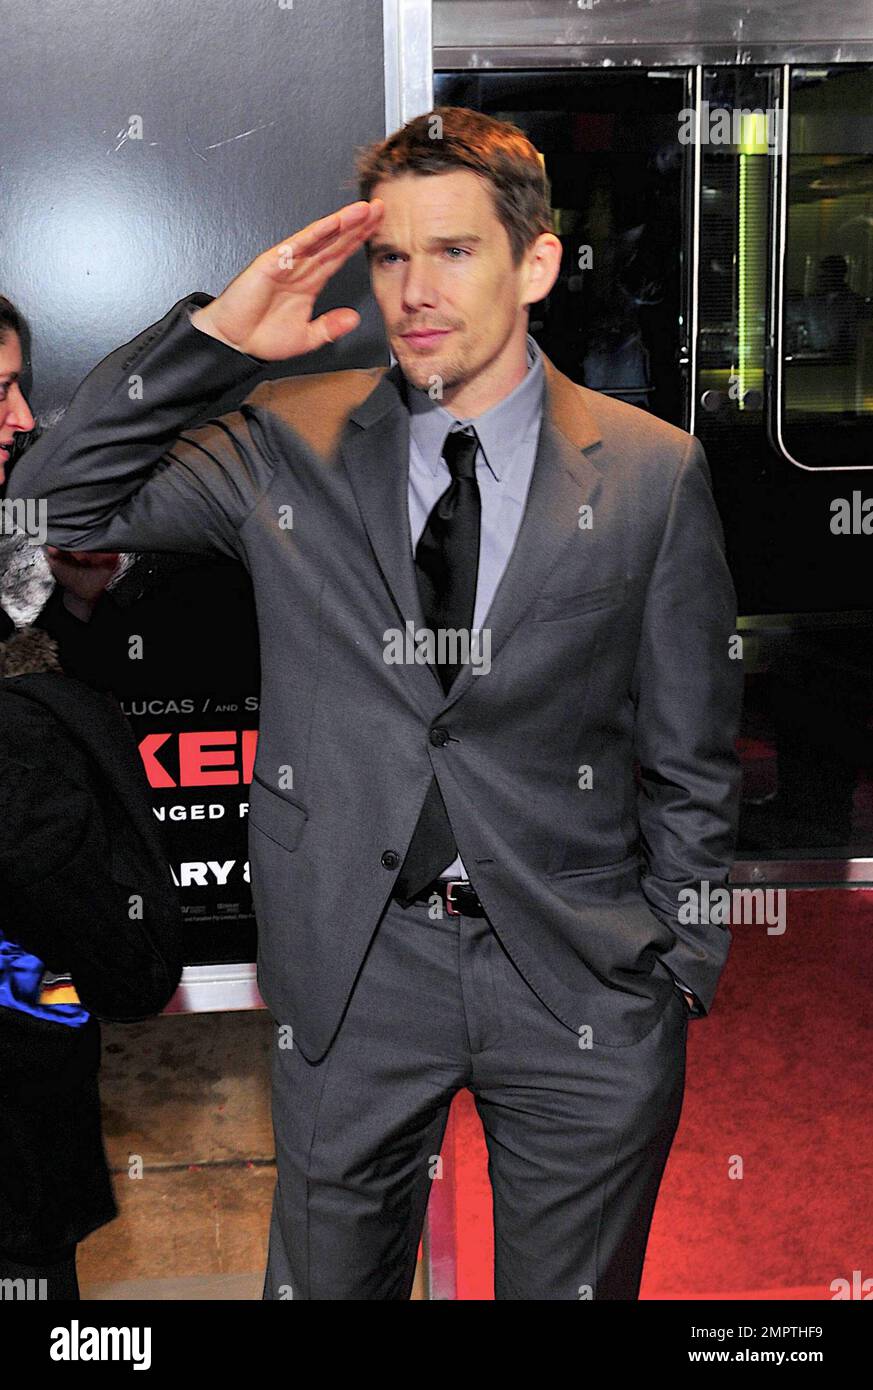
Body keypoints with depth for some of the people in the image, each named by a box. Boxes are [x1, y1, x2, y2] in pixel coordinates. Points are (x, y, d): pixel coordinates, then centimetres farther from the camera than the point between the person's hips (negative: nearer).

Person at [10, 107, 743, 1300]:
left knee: (572, 1285, 18)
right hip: (352, 968, 1)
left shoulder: (654, 471, -3)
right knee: (327, 1282, 17)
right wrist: (213, 337, -14)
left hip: (581, 979, 0)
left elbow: (690, 761, 2)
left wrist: (681, 970, 3)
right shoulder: (287, 447, 0)